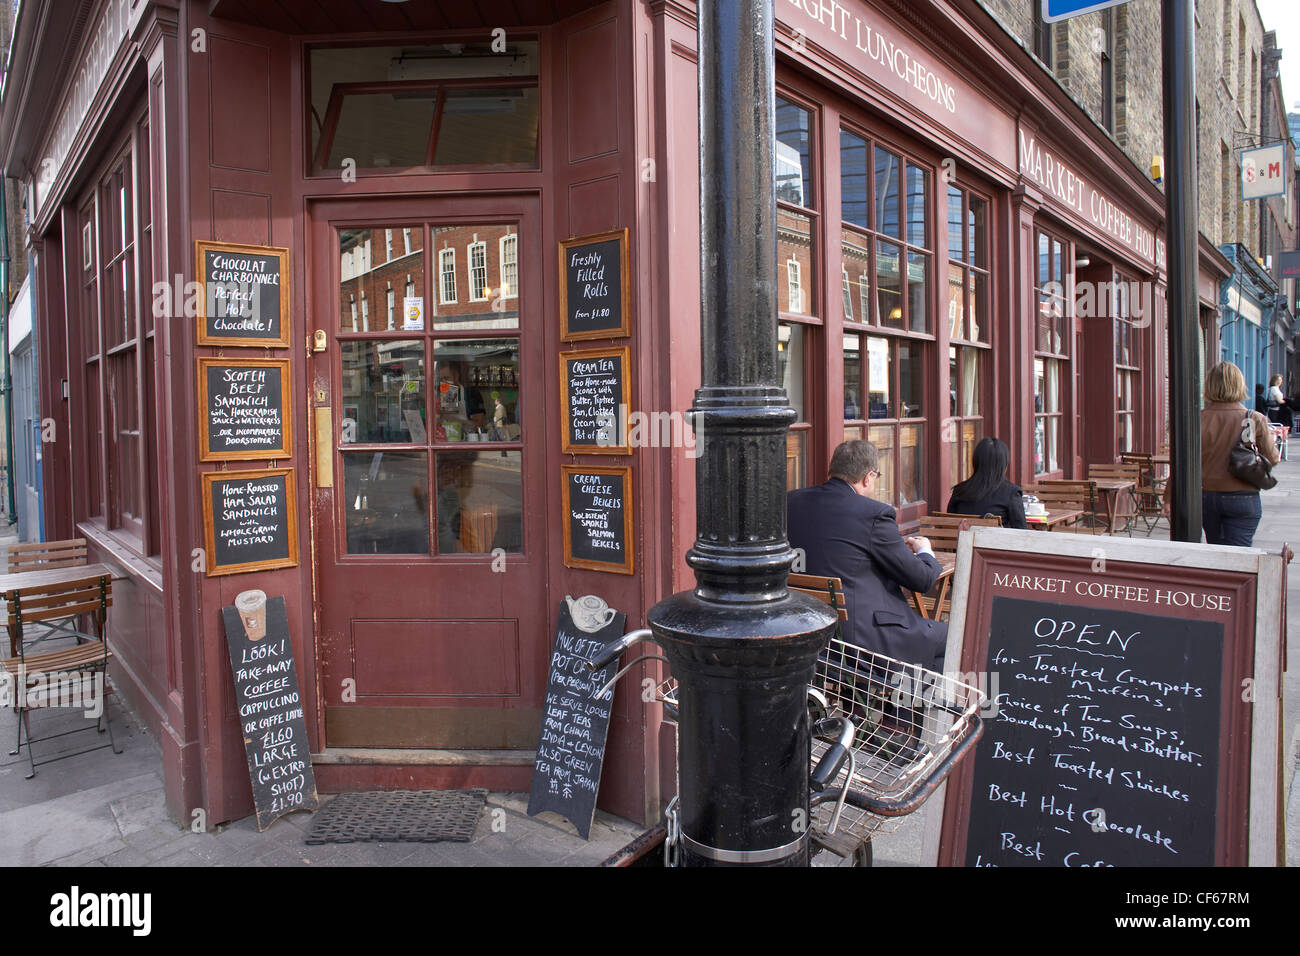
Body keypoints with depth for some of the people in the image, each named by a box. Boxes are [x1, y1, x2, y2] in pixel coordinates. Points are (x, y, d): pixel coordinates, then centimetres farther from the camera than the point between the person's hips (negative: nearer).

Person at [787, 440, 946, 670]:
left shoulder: (792, 501, 2)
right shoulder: (874, 513, -16)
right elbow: (922, 579, -8)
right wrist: (925, 551, 15)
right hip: (859, 634, -8)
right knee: (947, 636, 16)